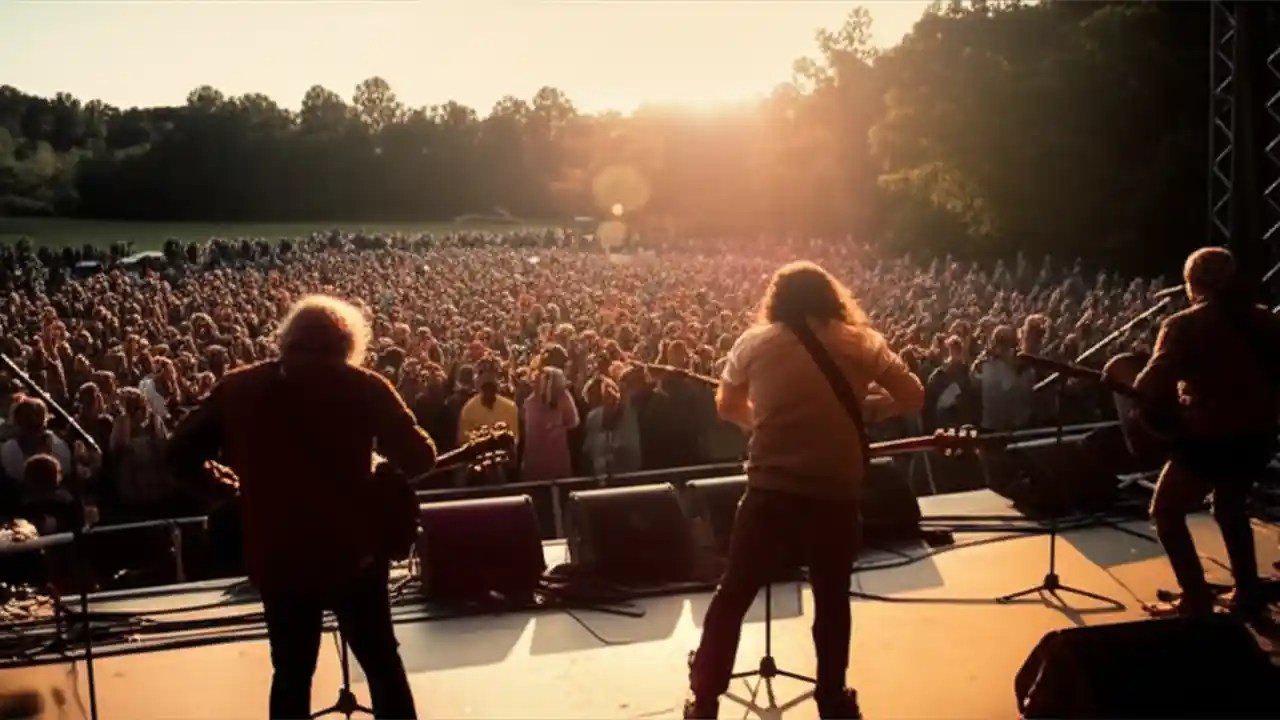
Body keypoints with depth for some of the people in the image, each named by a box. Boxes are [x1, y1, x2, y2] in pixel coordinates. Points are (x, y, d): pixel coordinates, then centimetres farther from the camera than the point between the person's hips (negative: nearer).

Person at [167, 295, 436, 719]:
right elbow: (419, 458, -5)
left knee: (292, 671, 17)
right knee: (382, 663, 14)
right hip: (350, 552, -2)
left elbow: (180, 454, 4)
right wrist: (379, 468, 15)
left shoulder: (237, 388, 4)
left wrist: (228, 490, 17)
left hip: (277, 556, 2)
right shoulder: (364, 387, -3)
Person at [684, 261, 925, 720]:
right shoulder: (863, 343, 2)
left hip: (771, 492, 0)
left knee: (732, 596, 12)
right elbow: (913, 398, 6)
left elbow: (727, 407, 15)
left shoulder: (756, 341, 2)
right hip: (836, 496, 1)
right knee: (832, 600, 19)